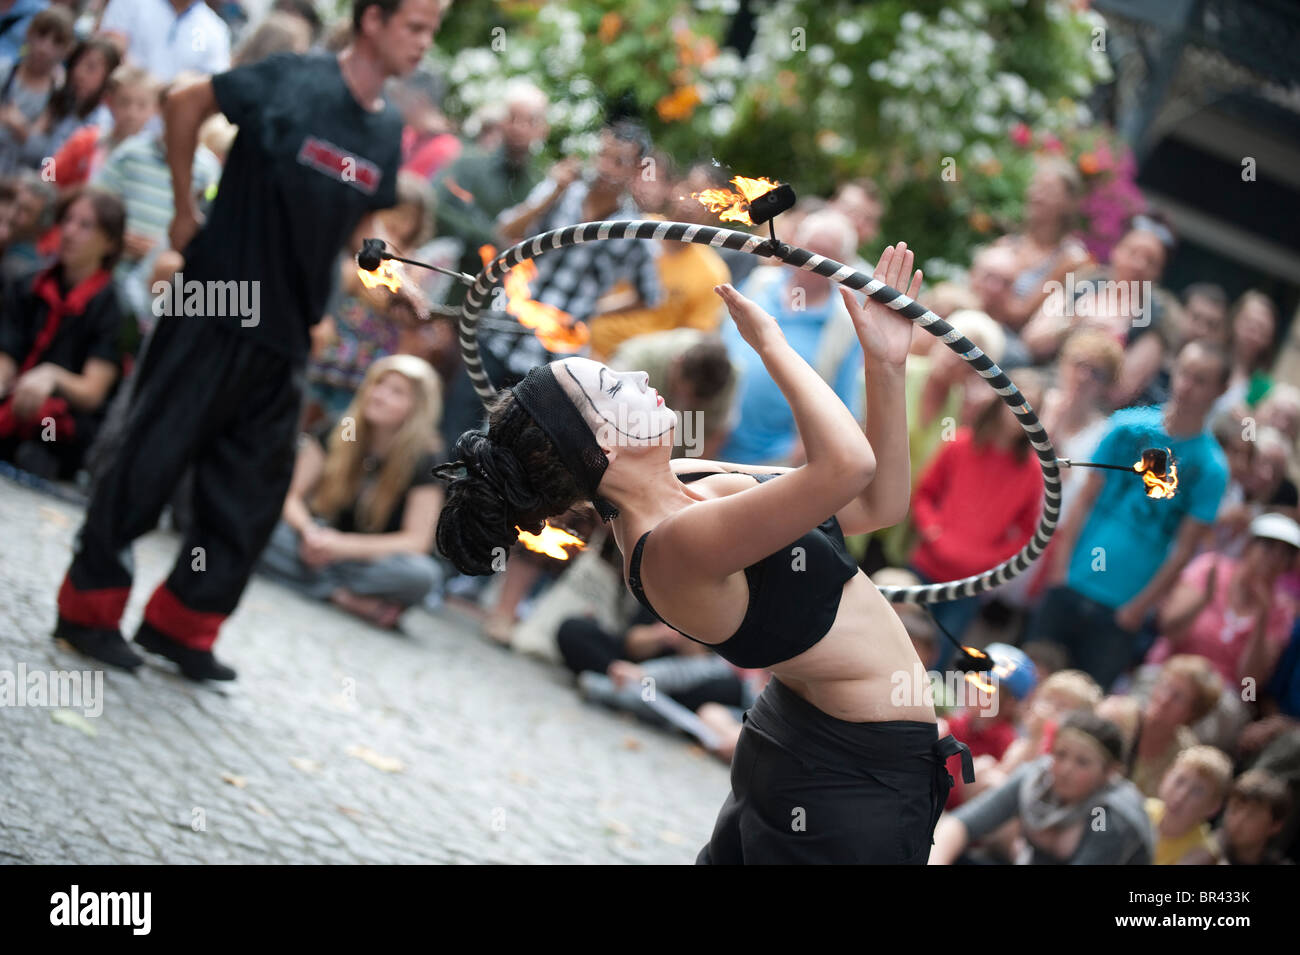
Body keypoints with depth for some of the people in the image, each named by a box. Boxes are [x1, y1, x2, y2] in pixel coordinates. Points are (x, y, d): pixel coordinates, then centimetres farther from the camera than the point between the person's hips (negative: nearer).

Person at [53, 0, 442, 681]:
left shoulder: (387, 134, 7)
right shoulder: (293, 83, -10)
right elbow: (185, 104, -3)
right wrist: (185, 210, -2)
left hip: (283, 340, 6)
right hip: (215, 311, -6)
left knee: (252, 490, 6)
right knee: (149, 460, -1)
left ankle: (180, 625, 16)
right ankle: (89, 606, 8)